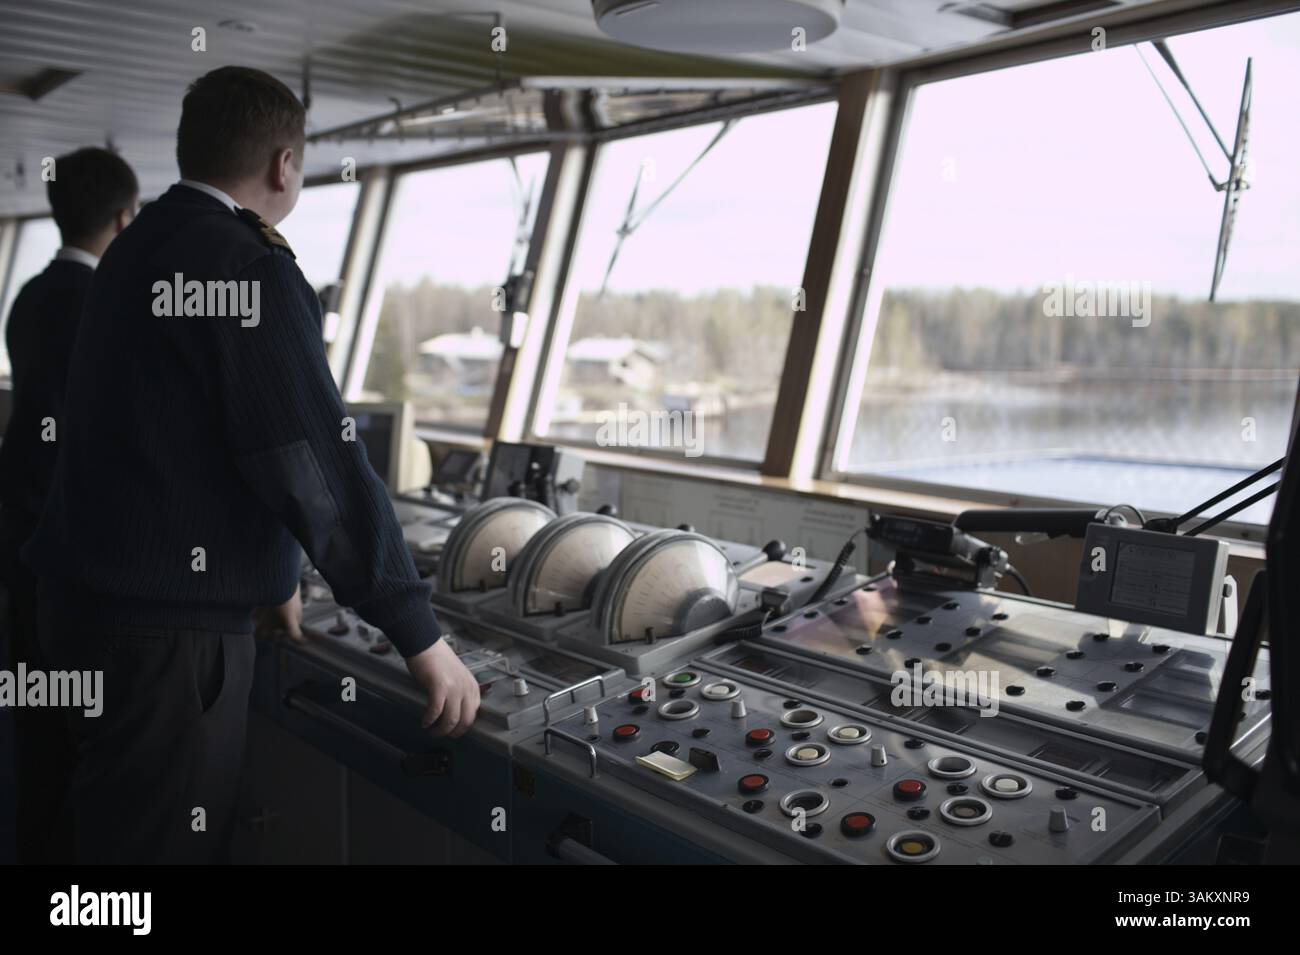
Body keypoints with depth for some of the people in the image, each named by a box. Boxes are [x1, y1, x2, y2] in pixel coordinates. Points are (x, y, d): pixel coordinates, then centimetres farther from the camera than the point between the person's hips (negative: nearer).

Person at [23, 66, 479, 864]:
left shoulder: (139, 248, 12)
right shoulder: (250, 268, -17)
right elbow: (321, 465, -22)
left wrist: (269, 571, 25)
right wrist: (422, 636, -16)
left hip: (91, 593, 9)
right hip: (169, 626, -9)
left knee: (101, 828, 22)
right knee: (167, 842, 4)